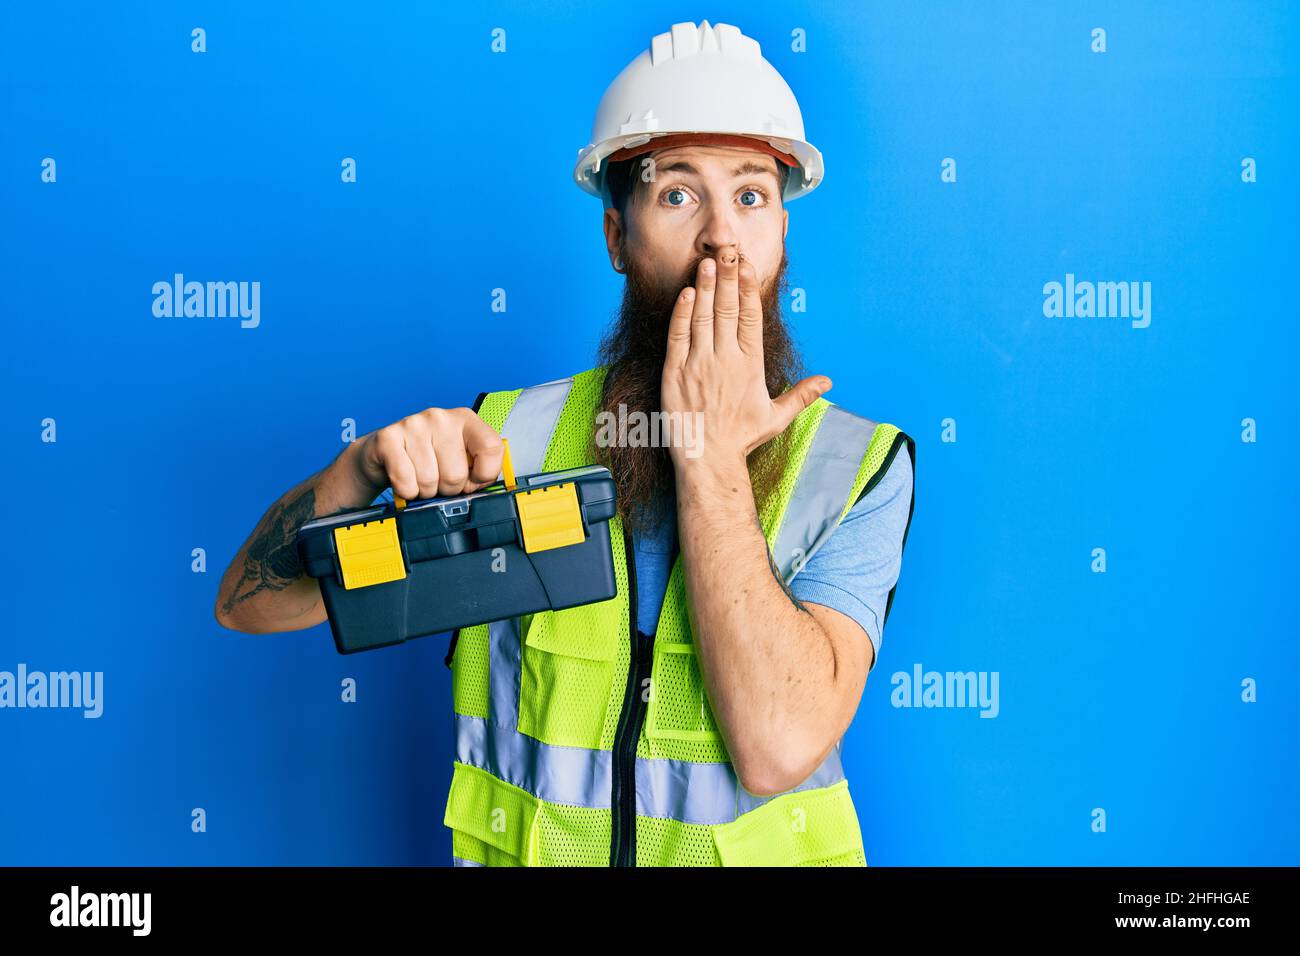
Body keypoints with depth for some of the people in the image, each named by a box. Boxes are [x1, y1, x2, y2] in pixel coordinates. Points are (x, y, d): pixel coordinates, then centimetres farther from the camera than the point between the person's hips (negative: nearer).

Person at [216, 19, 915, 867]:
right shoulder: (506, 437, -3)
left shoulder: (857, 465, -7)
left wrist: (709, 455, -17)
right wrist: (366, 464, -19)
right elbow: (250, 603, -2)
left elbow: (777, 745, -19)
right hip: (516, 848, 1)